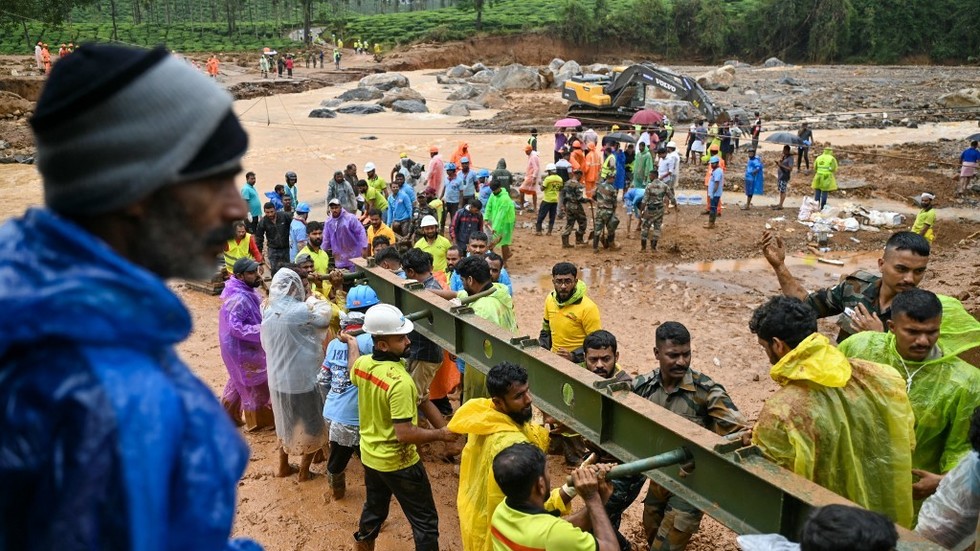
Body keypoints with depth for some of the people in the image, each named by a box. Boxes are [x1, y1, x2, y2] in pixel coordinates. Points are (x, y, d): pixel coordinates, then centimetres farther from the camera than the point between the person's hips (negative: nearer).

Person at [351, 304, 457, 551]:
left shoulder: (362, 363, -8)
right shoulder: (400, 382, -32)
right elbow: (405, 434, -31)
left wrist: (351, 342, 32)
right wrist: (441, 434, -18)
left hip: (369, 455, 8)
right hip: (398, 462, -8)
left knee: (373, 511, 28)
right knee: (425, 521, 9)